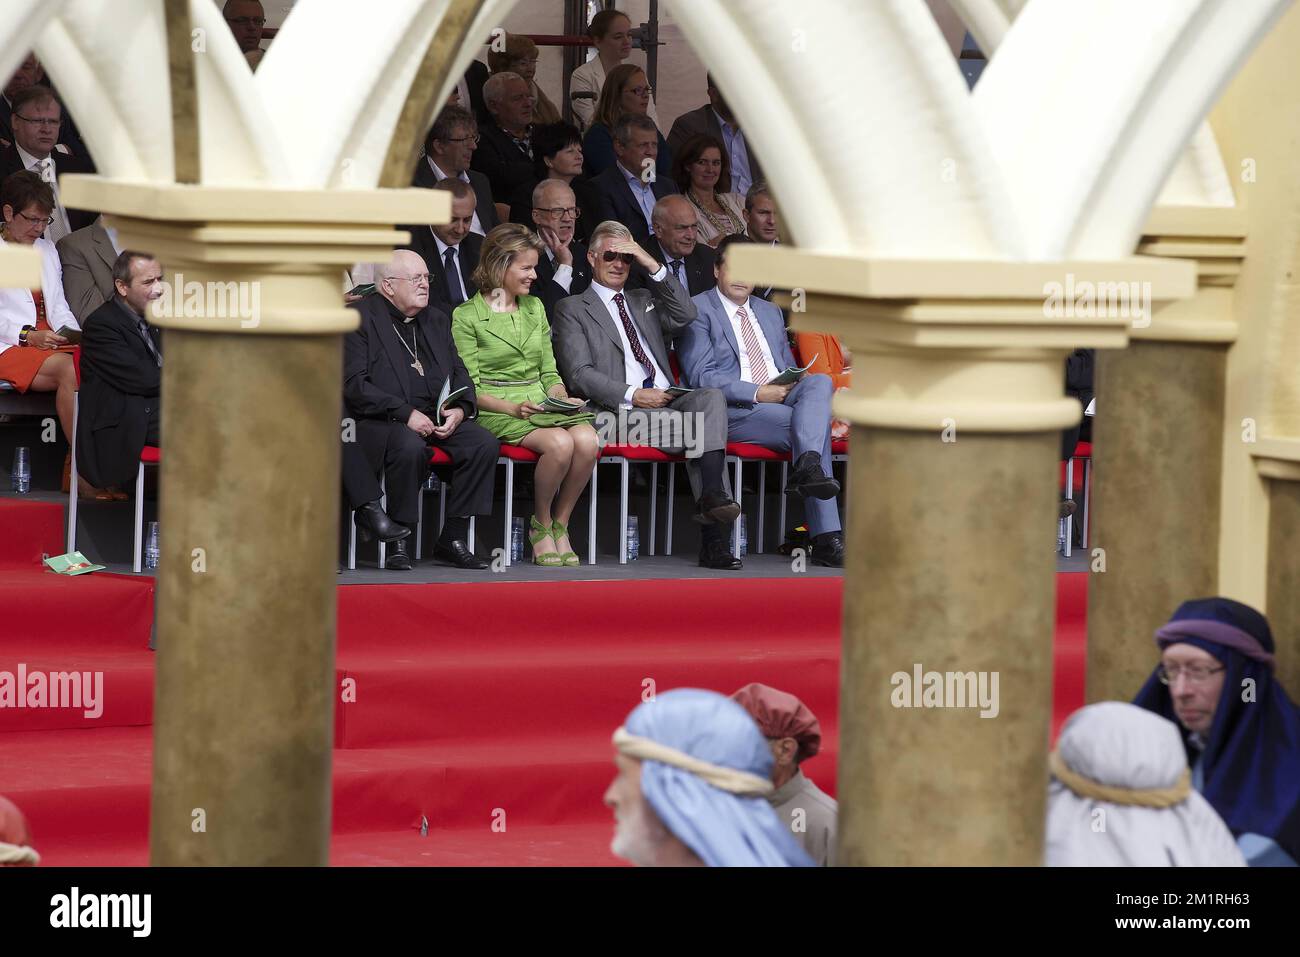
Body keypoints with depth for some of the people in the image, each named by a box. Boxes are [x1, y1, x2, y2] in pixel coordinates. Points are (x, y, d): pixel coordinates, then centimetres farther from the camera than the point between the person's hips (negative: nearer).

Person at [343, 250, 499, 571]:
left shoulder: (436, 319, 19)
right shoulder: (359, 318, -3)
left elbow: (458, 372, 19)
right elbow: (354, 385, -12)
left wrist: (461, 409, -4)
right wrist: (405, 414, -20)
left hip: (438, 416, 6)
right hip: (381, 420, -6)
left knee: (484, 443, -19)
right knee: (410, 447, -37)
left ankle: (453, 539, -12)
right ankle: (397, 541, -22)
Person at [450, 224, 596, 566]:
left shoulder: (535, 307, 18)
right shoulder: (467, 316, 0)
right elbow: (470, 388, -4)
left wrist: (561, 396, -2)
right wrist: (512, 407, -19)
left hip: (540, 404, 5)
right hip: (496, 411, -5)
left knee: (587, 439, -27)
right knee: (560, 443, -32)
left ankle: (560, 523, -9)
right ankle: (540, 524, -9)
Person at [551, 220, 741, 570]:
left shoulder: (644, 301, 29)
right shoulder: (572, 309, 12)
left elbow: (684, 316, 9)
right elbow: (580, 374, -2)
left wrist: (653, 266, 3)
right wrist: (633, 396, -13)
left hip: (668, 400, 5)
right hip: (621, 409, -5)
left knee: (710, 397, -29)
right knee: (698, 430, -31)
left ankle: (712, 496, -38)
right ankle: (711, 537, -34)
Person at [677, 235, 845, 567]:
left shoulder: (770, 312, 27)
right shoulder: (698, 311, 4)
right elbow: (702, 377, -7)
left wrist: (791, 386, 1)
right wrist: (758, 393, -16)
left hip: (781, 399, 6)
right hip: (736, 411, -6)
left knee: (820, 381, -28)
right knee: (816, 426, -29)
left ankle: (808, 467, -45)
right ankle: (825, 539, -36)